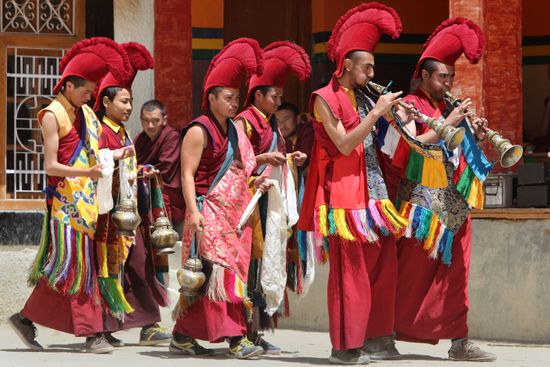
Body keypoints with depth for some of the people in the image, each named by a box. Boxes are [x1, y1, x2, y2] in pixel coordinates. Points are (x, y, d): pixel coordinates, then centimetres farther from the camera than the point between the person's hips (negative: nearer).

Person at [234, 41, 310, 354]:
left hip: (271, 199, 8)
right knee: (251, 261, -10)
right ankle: (248, 329, -10)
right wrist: (264, 158, -21)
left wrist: (291, 159, 6)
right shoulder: (244, 122, -6)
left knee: (269, 260, 5)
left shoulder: (273, 125, 17)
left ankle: (261, 326, 6)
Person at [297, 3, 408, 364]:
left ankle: (376, 338, 13)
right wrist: (376, 112, -17)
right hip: (345, 194, -8)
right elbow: (344, 145, -16)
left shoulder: (362, 98, 16)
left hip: (373, 192, 8)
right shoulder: (326, 99, -6)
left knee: (384, 266, 6)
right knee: (349, 270, -7)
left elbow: (378, 143, 16)